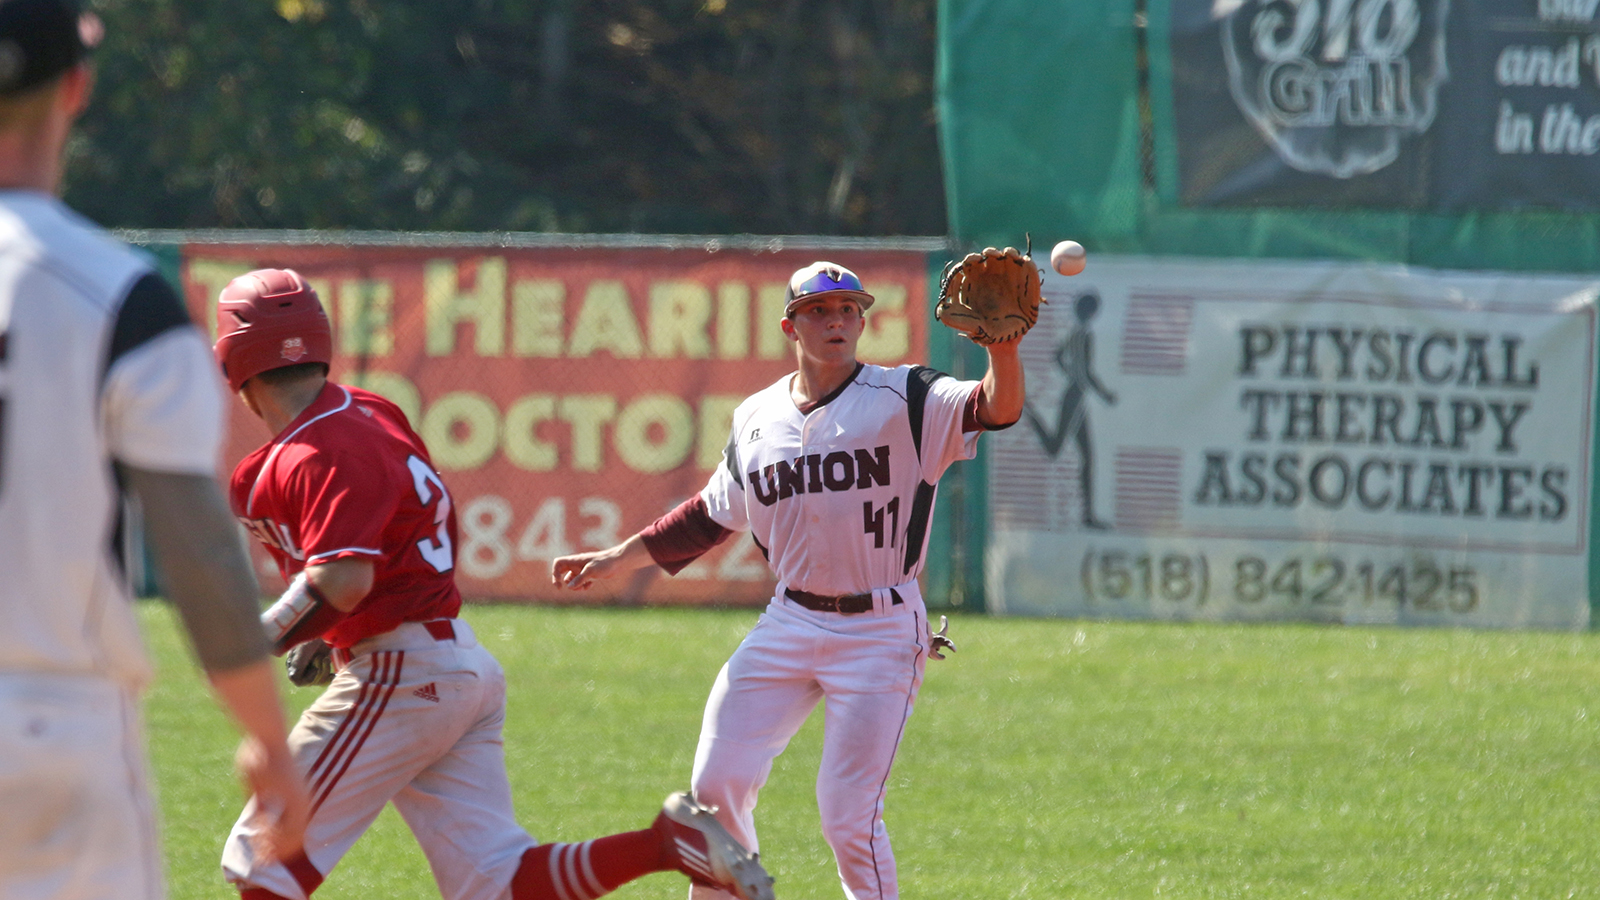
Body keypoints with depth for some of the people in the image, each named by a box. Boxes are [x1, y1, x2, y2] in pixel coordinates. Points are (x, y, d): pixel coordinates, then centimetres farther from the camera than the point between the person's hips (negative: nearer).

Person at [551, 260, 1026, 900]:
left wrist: (1002, 347, -42)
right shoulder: (756, 419, 9)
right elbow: (710, 517, 22)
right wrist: (617, 558, 20)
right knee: (717, 786, 1)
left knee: (849, 816, -10)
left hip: (881, 631, -5)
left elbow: (997, 408, -23)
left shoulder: (904, 400, -6)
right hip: (789, 625, 5)